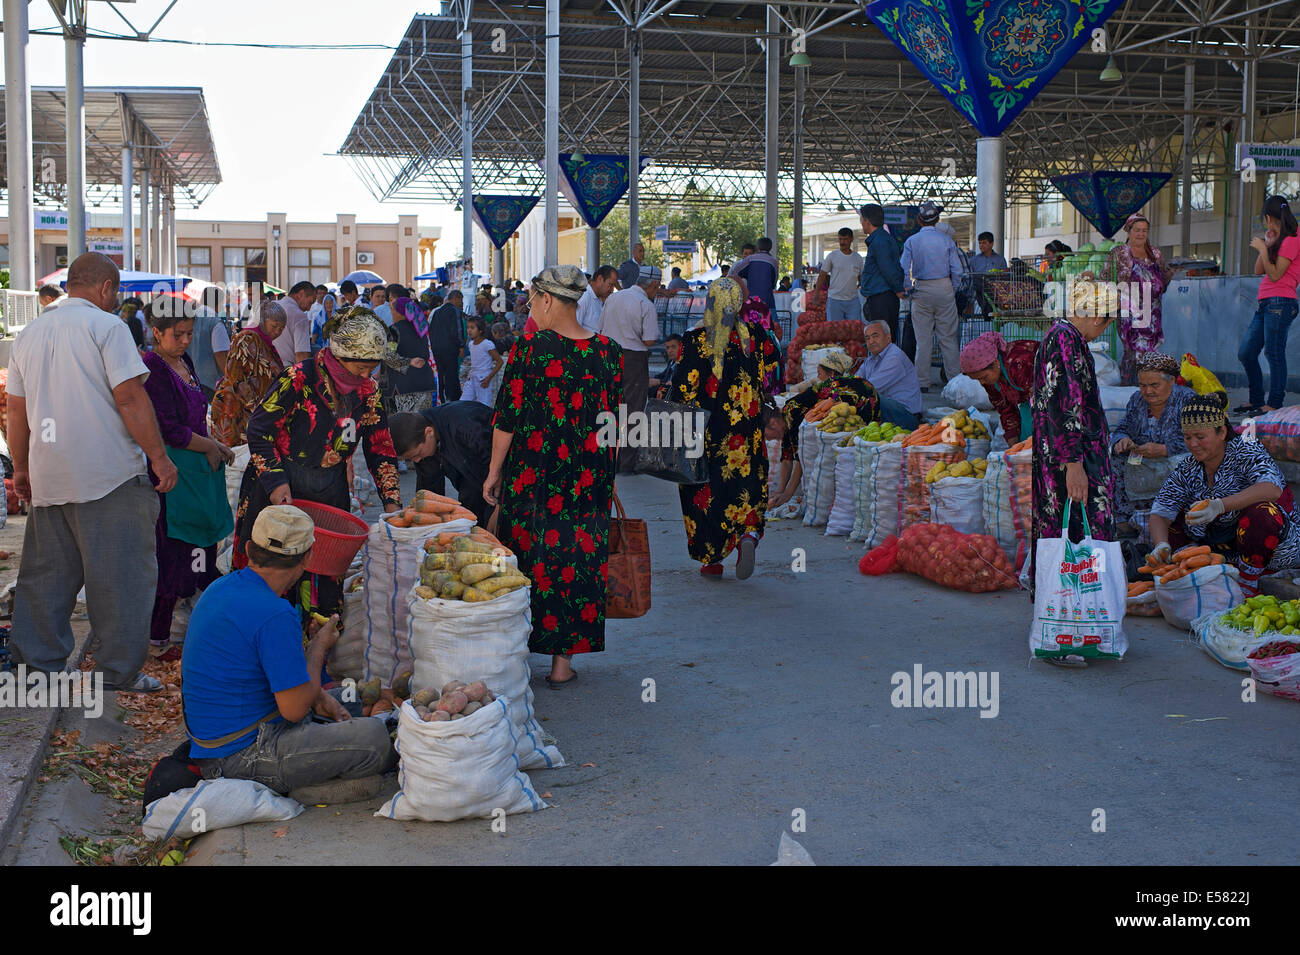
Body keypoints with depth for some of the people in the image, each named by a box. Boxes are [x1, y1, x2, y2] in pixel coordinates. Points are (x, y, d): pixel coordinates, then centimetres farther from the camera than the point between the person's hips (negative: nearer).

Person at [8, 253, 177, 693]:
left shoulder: (29, 334, 14)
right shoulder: (106, 326, -7)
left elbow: (16, 410, 17)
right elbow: (130, 397, -14)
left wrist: (21, 468, 25)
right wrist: (159, 456, -9)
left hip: (47, 476, 7)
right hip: (109, 474, -7)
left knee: (46, 574, 14)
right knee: (121, 575, 1)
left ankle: (37, 664, 19)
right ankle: (120, 671, 5)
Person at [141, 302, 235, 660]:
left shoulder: (185, 362, 14)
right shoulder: (152, 368, -14)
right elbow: (167, 429, -19)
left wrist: (215, 446, 8)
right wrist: (209, 446, -7)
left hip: (199, 467, 9)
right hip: (170, 471, -9)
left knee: (202, 546, 13)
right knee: (170, 554, -5)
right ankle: (157, 640, 4)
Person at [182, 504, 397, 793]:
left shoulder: (221, 587, 6)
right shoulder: (275, 616, -24)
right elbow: (294, 709, -20)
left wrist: (317, 697, 7)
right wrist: (319, 646, -4)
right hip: (242, 756, -10)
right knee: (373, 735, -16)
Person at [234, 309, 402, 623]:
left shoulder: (367, 391, 1)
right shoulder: (299, 379, -14)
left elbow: (380, 447, 8)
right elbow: (259, 428, -11)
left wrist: (391, 500, 0)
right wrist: (275, 481, -17)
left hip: (330, 491, 4)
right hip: (281, 488, -4)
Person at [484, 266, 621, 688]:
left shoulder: (528, 347, -10)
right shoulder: (608, 351, 1)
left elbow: (507, 416, -7)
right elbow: (615, 420, 6)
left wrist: (494, 472, 3)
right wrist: (606, 476, 16)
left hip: (532, 471, -2)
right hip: (590, 474, 2)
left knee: (529, 558, 10)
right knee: (577, 559, 9)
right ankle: (562, 661, 14)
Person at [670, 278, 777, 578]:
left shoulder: (695, 340, -10)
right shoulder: (755, 338, -1)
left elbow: (683, 389, -8)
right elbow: (766, 380, 8)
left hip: (705, 430, -2)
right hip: (747, 433, 2)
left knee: (707, 490, 9)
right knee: (746, 486, 10)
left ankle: (713, 559, 14)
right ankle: (749, 536, -17)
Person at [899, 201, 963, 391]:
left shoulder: (911, 241, -2)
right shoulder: (947, 241, -1)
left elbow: (904, 270, -5)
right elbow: (957, 271, -1)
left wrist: (906, 290, 7)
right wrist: (952, 292, 10)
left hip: (921, 292, 0)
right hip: (944, 290, 0)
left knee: (923, 339, 3)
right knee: (948, 338, 5)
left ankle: (922, 382, 3)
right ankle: (955, 378, 7)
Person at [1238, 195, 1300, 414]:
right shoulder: (1278, 239, 21)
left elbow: (1275, 274, -13)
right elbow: (1259, 271, 17)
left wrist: (1263, 248, -9)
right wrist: (1266, 245, 11)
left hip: (1280, 303, -10)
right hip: (1265, 304, 10)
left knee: (1274, 354, -10)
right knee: (1246, 354, 8)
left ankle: (1274, 404, -7)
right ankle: (1256, 400, 16)